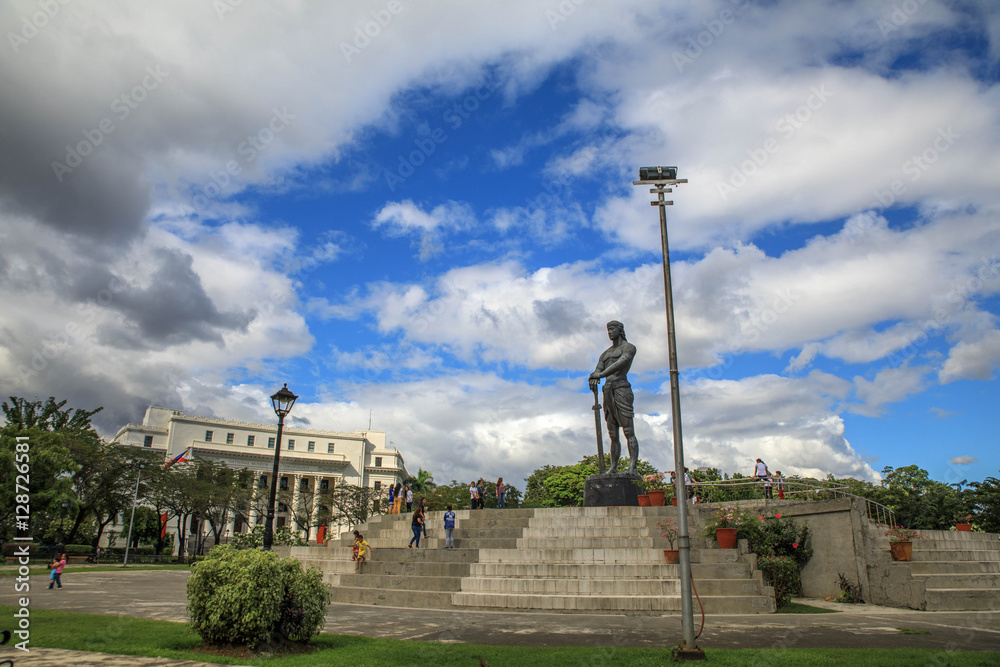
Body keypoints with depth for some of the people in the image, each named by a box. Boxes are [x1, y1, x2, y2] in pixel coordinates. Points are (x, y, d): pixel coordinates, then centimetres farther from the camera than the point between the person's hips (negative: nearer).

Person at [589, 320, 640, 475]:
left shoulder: (629, 347, 4)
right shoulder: (605, 354, 25)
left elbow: (621, 363, -16)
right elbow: (597, 371, 10)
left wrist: (601, 374, -25)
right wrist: (594, 380, -16)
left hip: (621, 389, -7)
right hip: (608, 393, 7)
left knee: (629, 432, -13)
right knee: (613, 435, 6)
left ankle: (632, 468, -19)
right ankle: (613, 468, 6)